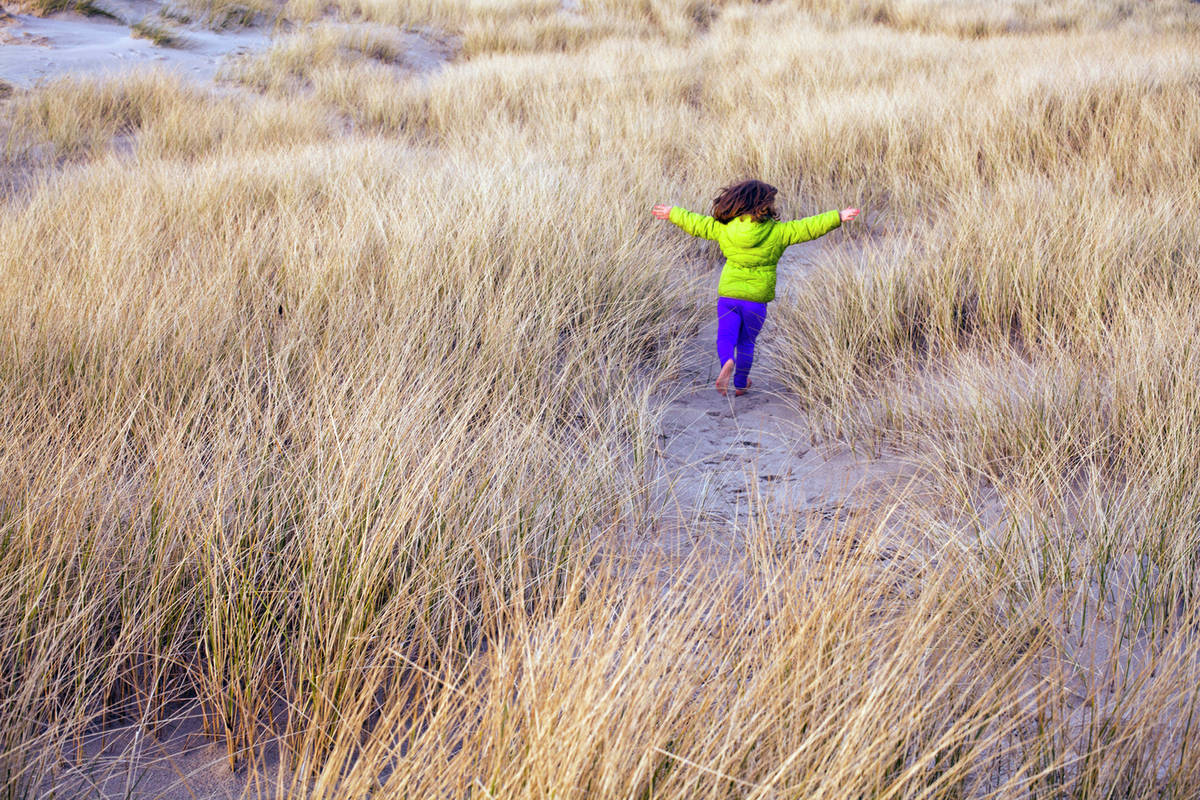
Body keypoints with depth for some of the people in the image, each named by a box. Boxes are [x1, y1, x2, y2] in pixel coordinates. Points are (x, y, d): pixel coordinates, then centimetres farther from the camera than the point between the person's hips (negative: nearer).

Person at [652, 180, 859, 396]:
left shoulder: (723, 228, 1)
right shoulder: (777, 232, -8)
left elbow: (697, 223, 13)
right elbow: (807, 227, -8)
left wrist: (672, 212, 28)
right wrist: (838, 217, -2)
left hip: (728, 295, 1)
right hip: (756, 298, -1)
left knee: (726, 337, 6)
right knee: (747, 342, 16)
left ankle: (727, 362, -25)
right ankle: (740, 384, 25)